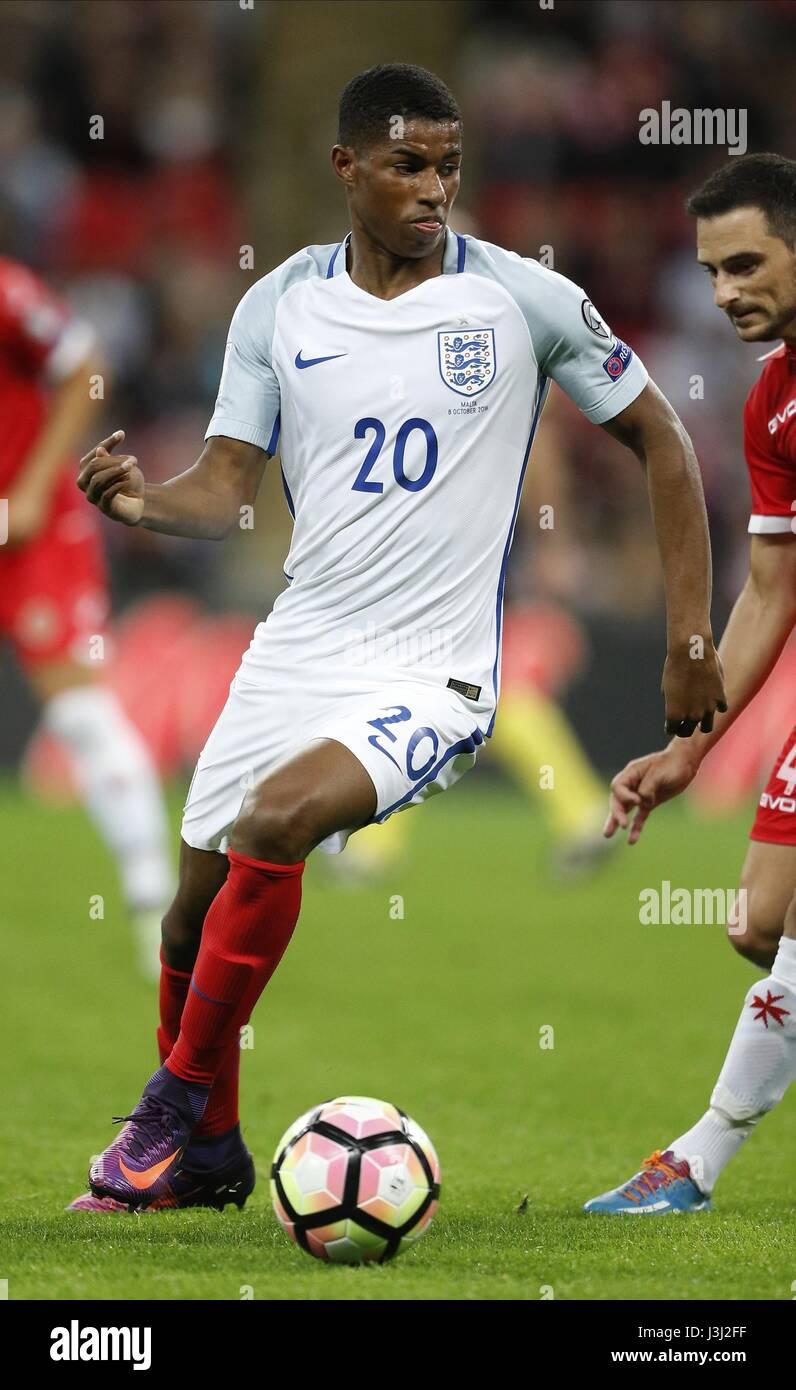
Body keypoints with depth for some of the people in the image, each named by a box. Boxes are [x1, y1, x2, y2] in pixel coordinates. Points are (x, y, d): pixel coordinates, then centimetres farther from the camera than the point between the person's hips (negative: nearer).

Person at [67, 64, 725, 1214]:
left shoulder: (526, 300, -6)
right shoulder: (277, 308, 3)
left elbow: (661, 441, 3)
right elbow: (228, 489, 3)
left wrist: (690, 641, -1)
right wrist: (144, 503, -21)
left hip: (433, 676, -5)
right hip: (294, 652, 5)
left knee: (276, 818, -29)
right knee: (195, 911, 9)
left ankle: (177, 1103, -14)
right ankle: (207, 1158, 32)